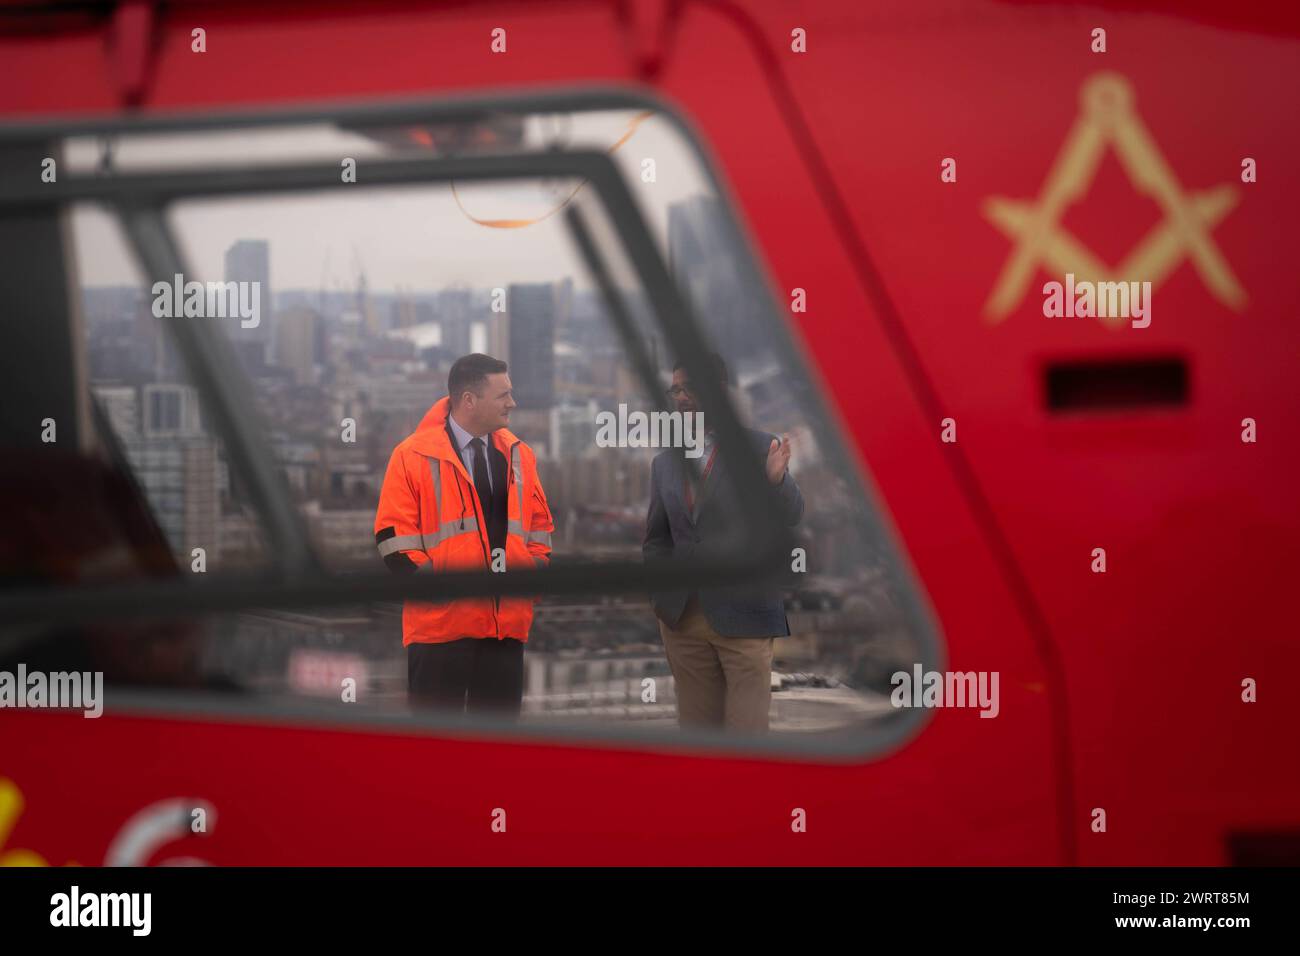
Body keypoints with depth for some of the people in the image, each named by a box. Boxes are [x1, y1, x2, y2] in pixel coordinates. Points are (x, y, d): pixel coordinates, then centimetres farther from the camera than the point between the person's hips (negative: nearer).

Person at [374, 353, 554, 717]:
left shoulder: (518, 455, 12)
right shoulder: (414, 455, -4)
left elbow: (540, 525, 19)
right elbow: (393, 536, -6)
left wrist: (536, 570, 2)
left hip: (507, 624, 5)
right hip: (439, 623, -5)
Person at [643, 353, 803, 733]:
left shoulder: (759, 447, -2)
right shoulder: (665, 462, 12)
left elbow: (791, 517, -11)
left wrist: (776, 480, -31)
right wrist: (660, 594, 4)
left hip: (743, 615, -4)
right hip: (682, 618, 5)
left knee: (746, 732, -6)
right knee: (696, 729, 10)